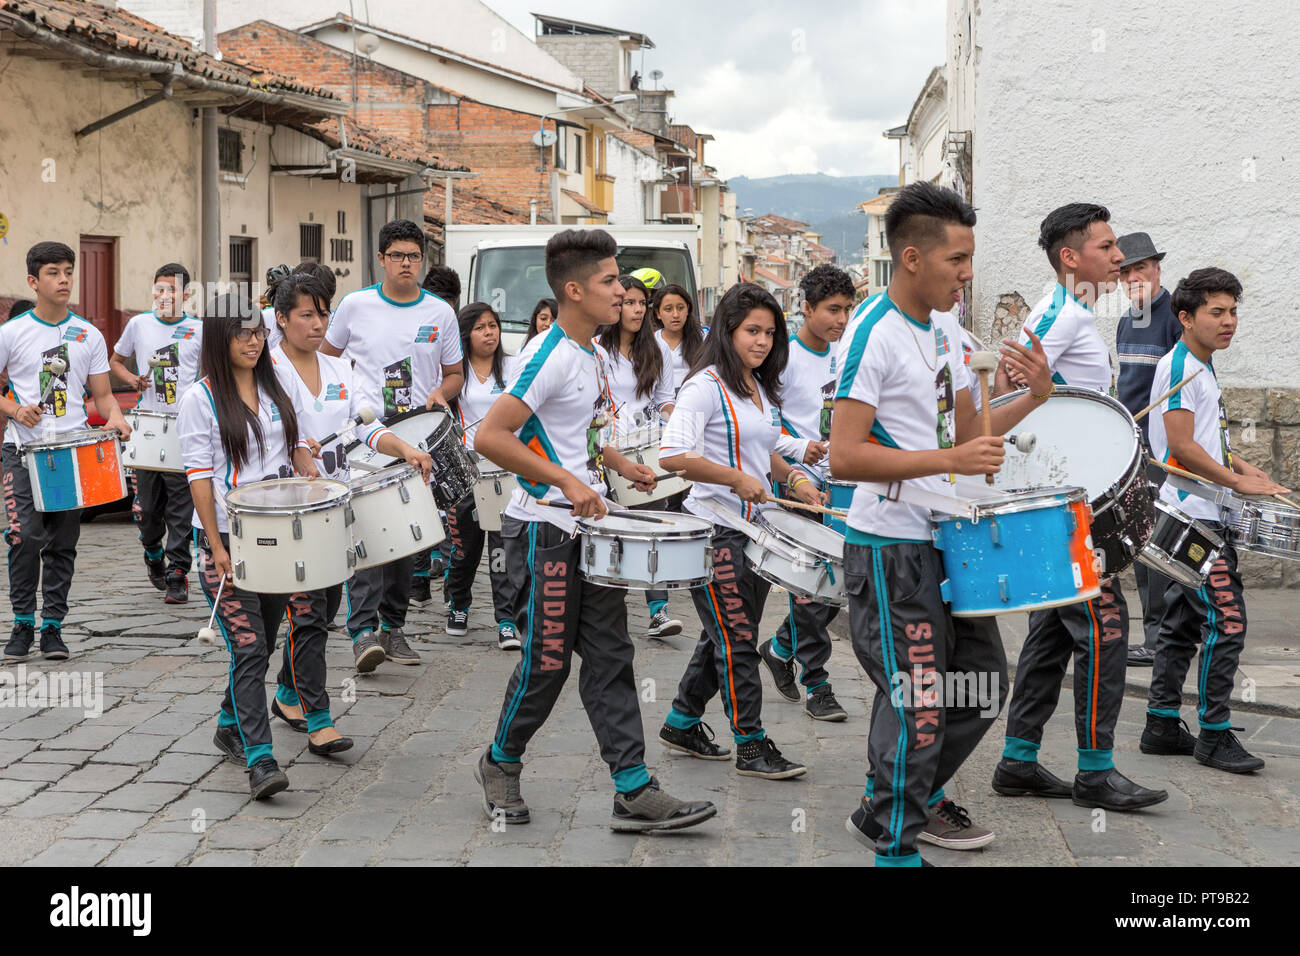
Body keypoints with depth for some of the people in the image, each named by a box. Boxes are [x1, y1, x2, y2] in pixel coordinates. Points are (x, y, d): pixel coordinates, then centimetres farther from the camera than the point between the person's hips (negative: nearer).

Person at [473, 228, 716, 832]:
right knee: (548, 661, 2)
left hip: (591, 524, 9)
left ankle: (634, 790, 7)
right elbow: (490, 437, -23)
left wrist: (621, 464, 13)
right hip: (549, 527, -9)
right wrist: (566, 481, -25)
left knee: (610, 656, 5)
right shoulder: (549, 355, -17)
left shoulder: (593, 355, 12)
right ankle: (500, 764, 25)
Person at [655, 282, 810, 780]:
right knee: (736, 640, -4)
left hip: (753, 529, 9)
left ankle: (682, 724, 28)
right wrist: (738, 480, -23)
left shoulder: (762, 389, 14)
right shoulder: (707, 386, -14)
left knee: (723, 637, 15)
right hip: (715, 531, -9)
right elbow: (672, 456, -25)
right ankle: (751, 745, 4)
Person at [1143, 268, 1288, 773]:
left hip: (1188, 517, 10)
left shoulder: (1203, 368, 18)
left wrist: (1247, 468, 12)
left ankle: (1162, 724, 17)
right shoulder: (1179, 366, -13)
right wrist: (1238, 482, -16)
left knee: (1182, 622, 12)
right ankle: (1214, 733, -4)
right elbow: (1182, 446, -20)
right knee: (1226, 621, -10)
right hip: (1194, 517, -10)